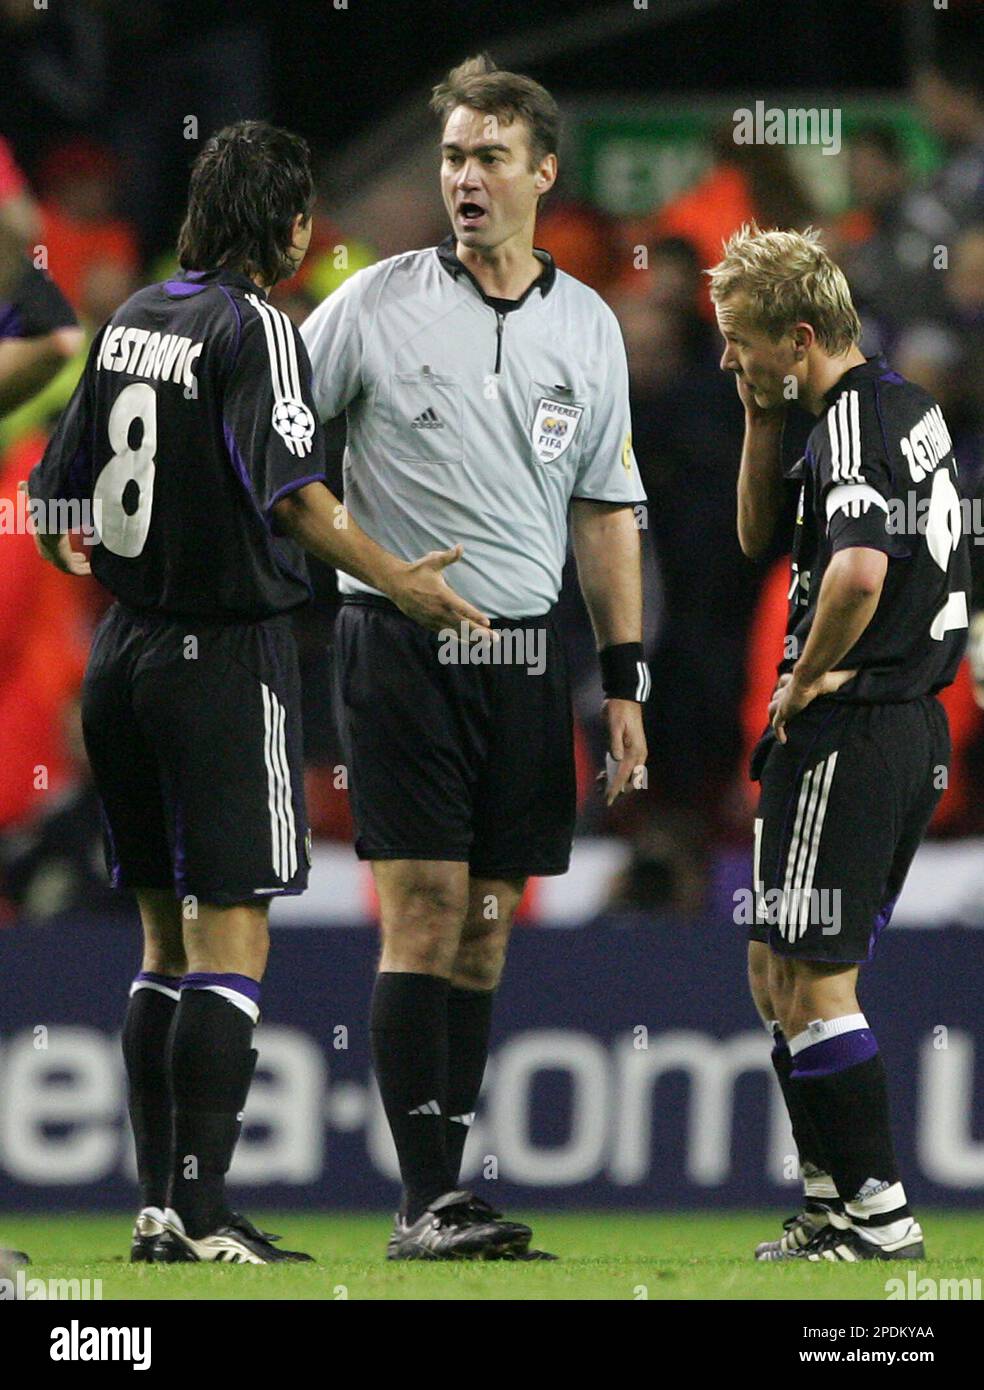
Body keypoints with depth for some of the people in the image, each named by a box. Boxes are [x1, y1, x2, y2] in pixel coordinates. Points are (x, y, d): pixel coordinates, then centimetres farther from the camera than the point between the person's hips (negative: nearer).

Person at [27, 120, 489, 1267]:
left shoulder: (128, 321, 10)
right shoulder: (253, 327, -12)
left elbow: (59, 499, 16)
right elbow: (291, 492, -24)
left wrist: (86, 567, 36)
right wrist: (397, 582, -20)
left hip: (123, 648, 8)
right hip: (224, 653, -8)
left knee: (167, 943, 13)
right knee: (231, 942, -6)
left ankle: (157, 1206, 14)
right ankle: (201, 1213, -10)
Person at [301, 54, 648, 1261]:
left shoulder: (587, 328, 10)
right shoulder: (377, 303, -1)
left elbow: (605, 513, 14)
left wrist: (625, 679, 10)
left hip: (522, 653, 4)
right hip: (400, 647, -4)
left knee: (486, 925, 5)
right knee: (424, 909, -11)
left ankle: (443, 1190, 10)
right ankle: (425, 1204, -12)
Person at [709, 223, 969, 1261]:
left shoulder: (857, 424, -17)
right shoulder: (902, 404, 14)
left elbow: (859, 569, -36)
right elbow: (759, 536, 24)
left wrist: (808, 677, -19)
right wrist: (763, 422, 9)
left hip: (851, 734, -10)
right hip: (911, 727, 10)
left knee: (810, 982, -6)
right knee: (775, 970, 17)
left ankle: (878, 1216, -3)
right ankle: (832, 1200, 20)